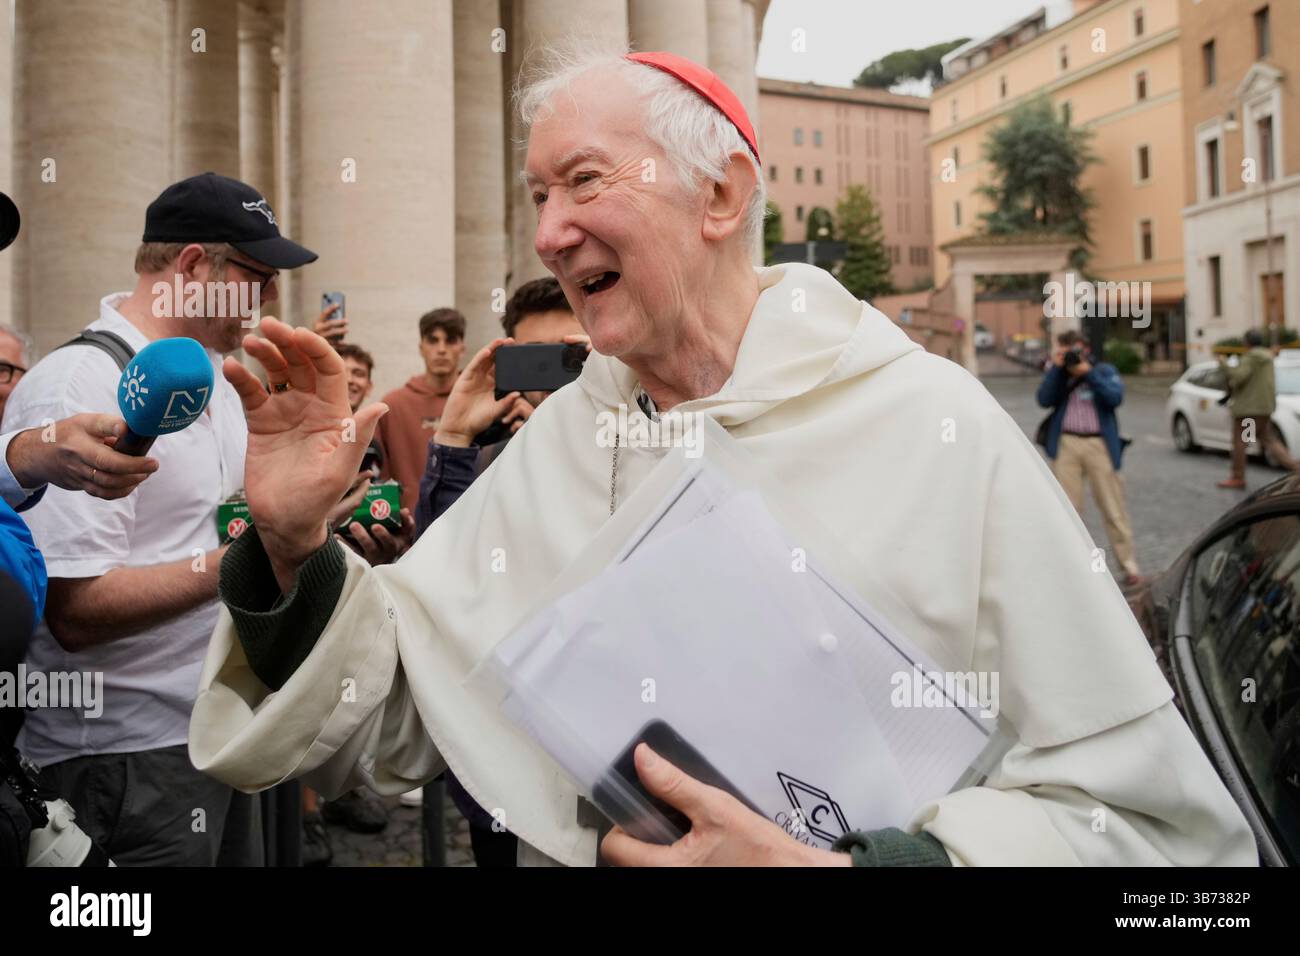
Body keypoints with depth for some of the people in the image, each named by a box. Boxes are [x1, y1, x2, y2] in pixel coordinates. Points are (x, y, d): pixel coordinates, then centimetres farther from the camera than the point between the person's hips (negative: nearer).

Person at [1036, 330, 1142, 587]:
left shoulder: (1104, 370, 10)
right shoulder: (1058, 373, 14)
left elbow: (1115, 397, -7)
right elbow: (1044, 399, -3)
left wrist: (1088, 372, -10)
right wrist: (1056, 368, -6)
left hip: (1099, 444, -2)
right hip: (1066, 445, 2)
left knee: (1113, 507, 0)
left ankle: (1129, 565, 6)